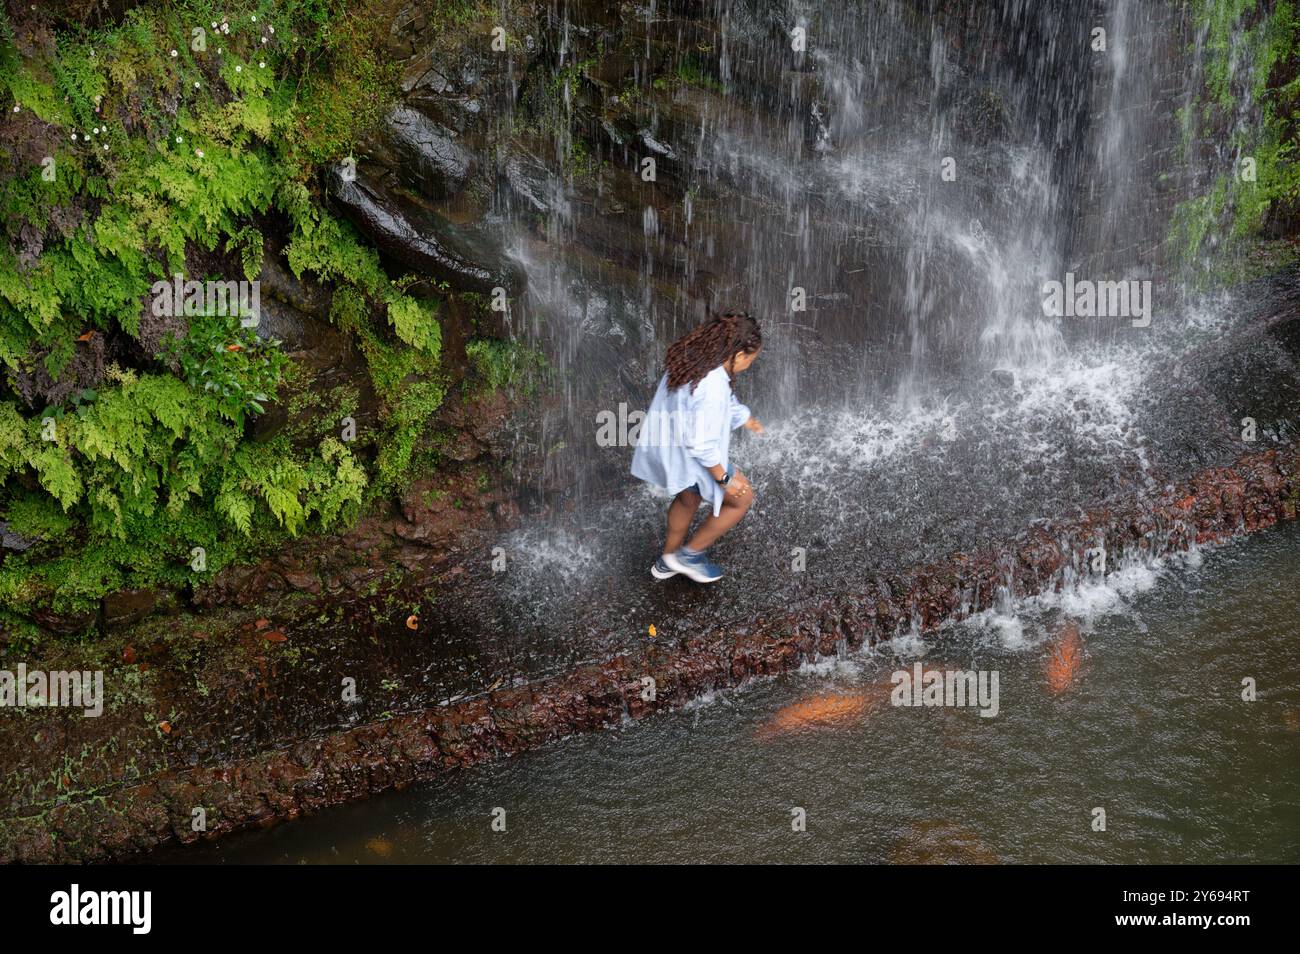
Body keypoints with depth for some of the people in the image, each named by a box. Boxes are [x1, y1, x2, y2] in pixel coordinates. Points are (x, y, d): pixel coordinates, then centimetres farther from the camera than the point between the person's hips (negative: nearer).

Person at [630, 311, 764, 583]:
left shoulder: (694, 358, -6)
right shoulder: (712, 388, -35)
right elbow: (702, 445, -29)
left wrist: (745, 418, 25)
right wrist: (724, 479, -16)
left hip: (665, 448, 9)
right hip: (690, 459, -9)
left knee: (689, 498, 34)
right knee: (742, 498, 14)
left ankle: (668, 562, 52)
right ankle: (690, 554, 25)